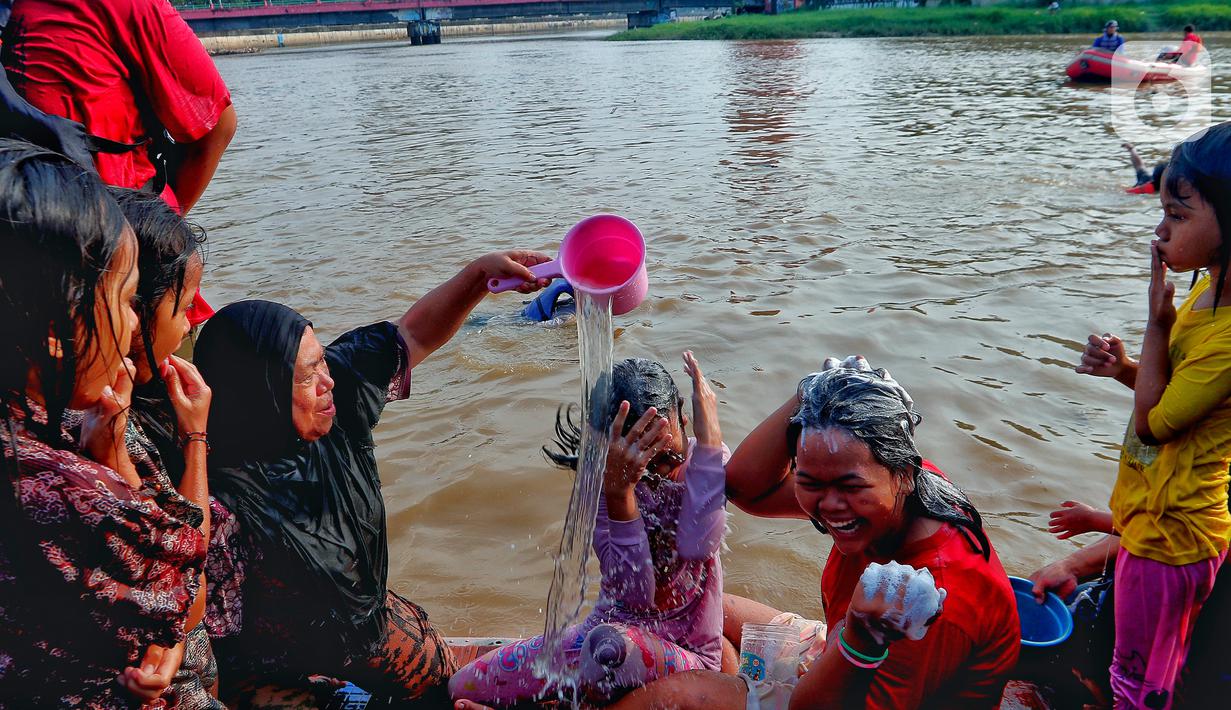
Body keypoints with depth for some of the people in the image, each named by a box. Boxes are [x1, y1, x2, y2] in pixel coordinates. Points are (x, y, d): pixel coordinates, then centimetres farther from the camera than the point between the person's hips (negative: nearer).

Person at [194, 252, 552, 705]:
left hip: (375, 625, 6)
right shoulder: (223, 507, -32)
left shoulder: (337, 402, -15)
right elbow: (220, 654, -23)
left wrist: (482, 271, -13)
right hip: (291, 681, -6)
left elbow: (413, 335, -3)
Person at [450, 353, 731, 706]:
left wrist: (709, 437, -33)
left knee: (611, 644, -39)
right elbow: (635, 594, -23)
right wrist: (618, 490, -35)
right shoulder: (602, 477, -10)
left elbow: (696, 544, -34)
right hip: (612, 627, 3)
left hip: (685, 652, -2)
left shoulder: (708, 461, -11)